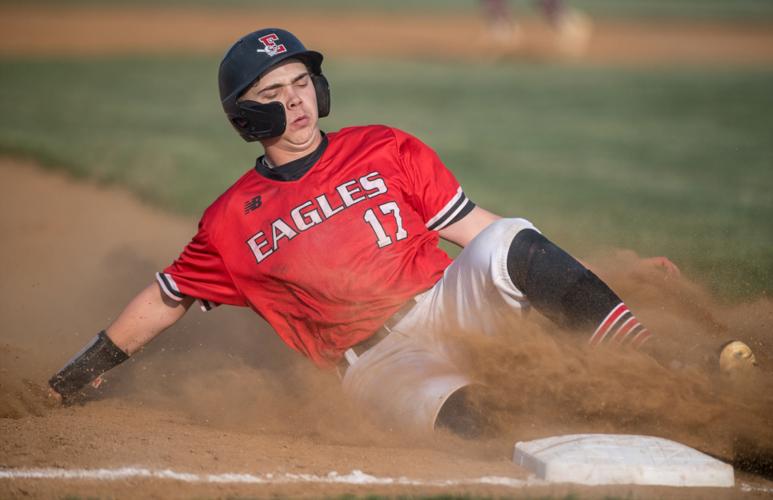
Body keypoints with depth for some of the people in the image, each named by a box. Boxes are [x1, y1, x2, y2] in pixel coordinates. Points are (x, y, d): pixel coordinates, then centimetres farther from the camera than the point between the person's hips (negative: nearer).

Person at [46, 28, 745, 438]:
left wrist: (614, 269, 0)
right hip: (374, 360, 0)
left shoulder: (386, 151, 10)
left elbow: (478, 230, 8)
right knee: (449, 413, -36)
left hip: (449, 301, 1)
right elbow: (165, 300, 21)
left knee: (511, 245, -32)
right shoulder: (233, 221, 8)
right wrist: (88, 367, 22)